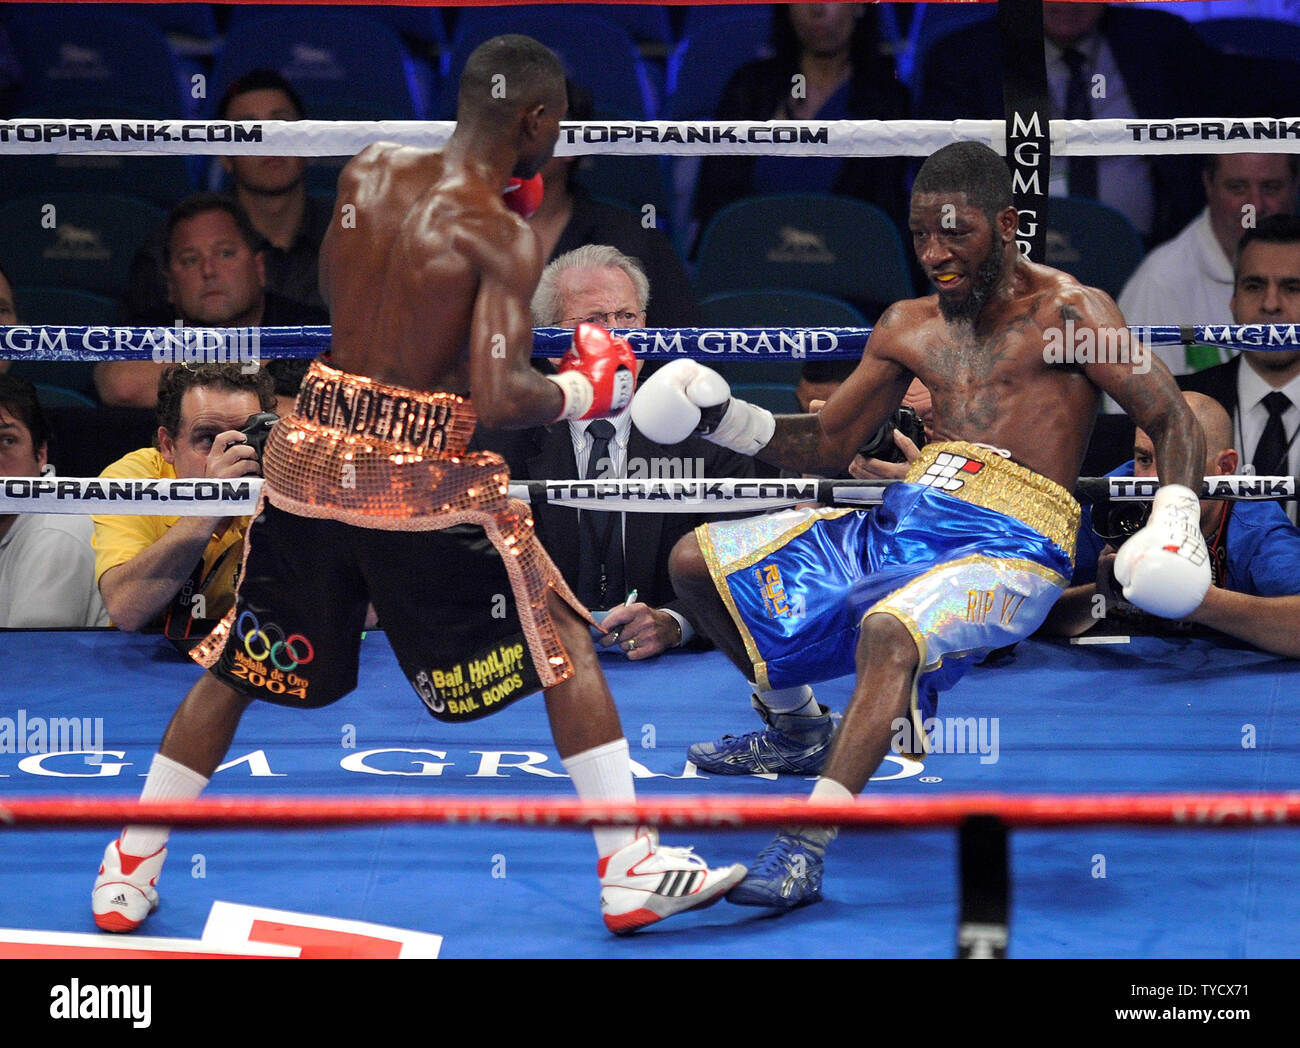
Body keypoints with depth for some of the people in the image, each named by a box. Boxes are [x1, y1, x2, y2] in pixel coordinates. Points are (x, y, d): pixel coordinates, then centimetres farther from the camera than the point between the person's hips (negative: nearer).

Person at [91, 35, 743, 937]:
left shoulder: (366, 174, 4)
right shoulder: (504, 238, -12)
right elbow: (500, 397, -20)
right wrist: (587, 390, 0)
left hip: (313, 454, 5)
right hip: (427, 480, -5)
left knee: (239, 663, 20)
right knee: (565, 649, 11)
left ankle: (130, 872, 24)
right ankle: (632, 869, 11)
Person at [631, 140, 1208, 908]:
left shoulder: (1067, 312, -2)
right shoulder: (910, 328, 17)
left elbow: (1174, 422, -6)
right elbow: (827, 447, 23)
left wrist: (1176, 519, -24)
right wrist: (724, 419, 8)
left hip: (1009, 547, -8)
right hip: (905, 521, 8)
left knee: (886, 633, -39)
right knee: (696, 563, 7)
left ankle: (805, 850, -43)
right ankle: (794, 724, 30)